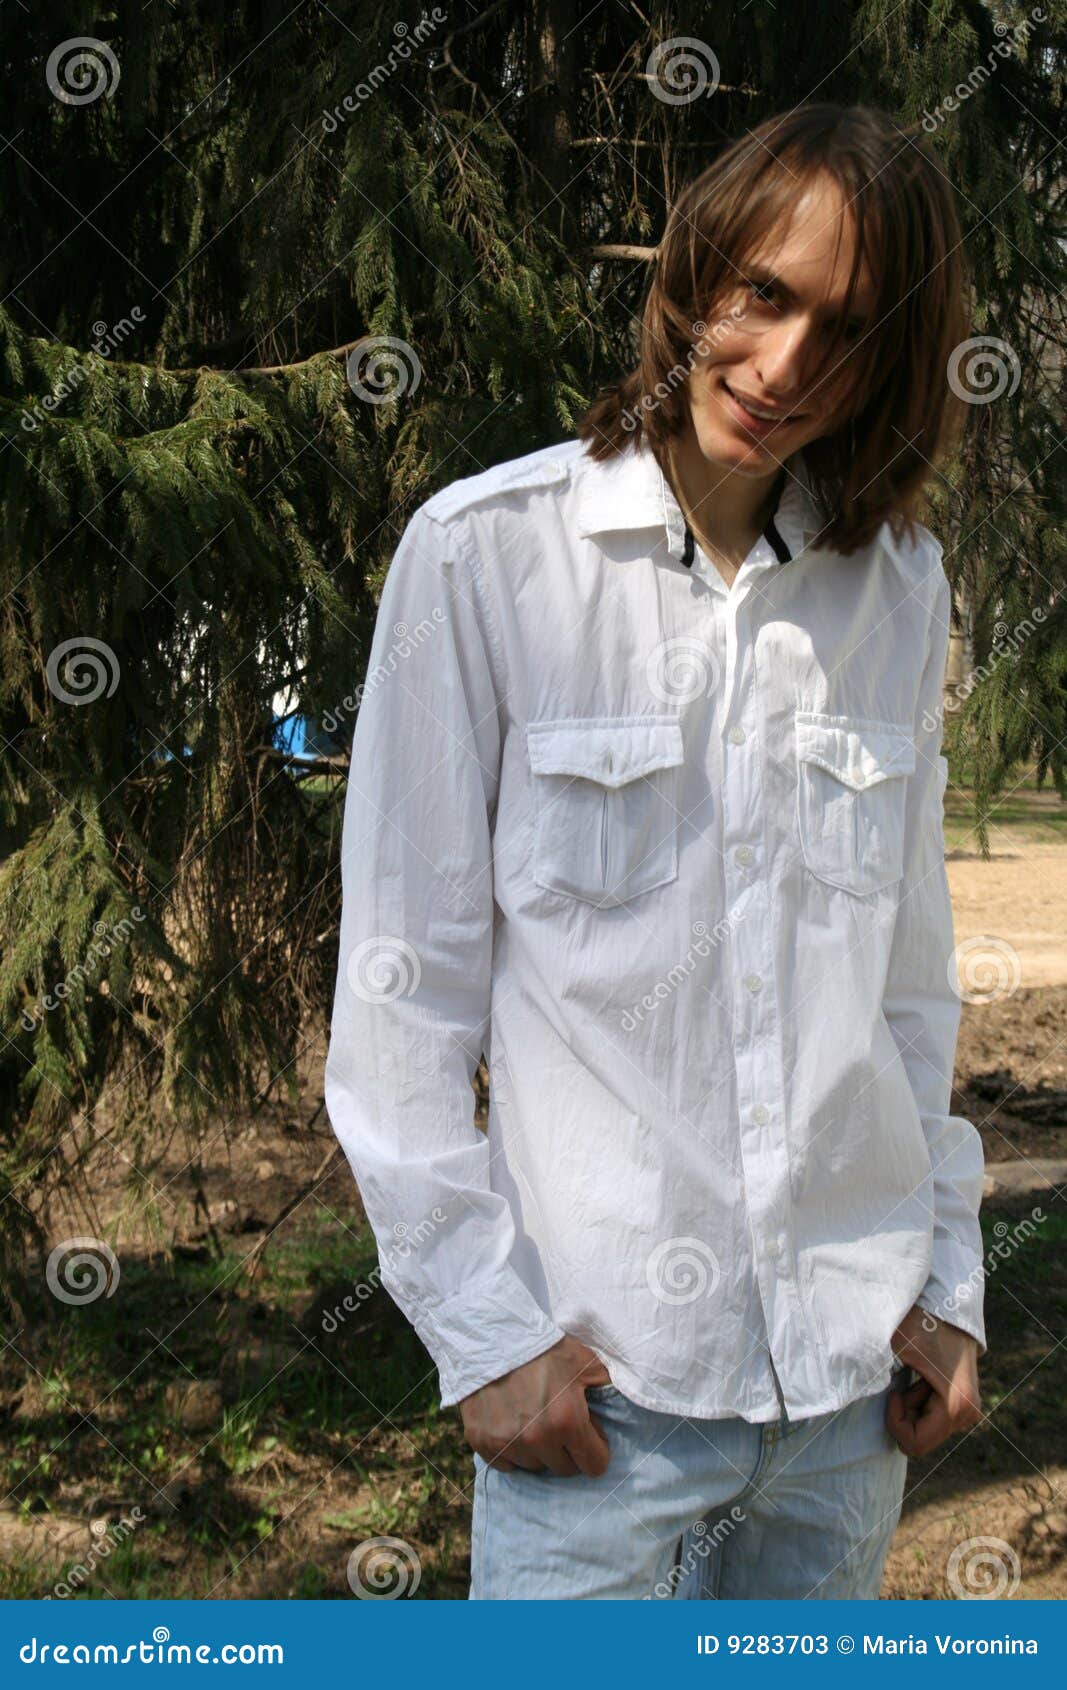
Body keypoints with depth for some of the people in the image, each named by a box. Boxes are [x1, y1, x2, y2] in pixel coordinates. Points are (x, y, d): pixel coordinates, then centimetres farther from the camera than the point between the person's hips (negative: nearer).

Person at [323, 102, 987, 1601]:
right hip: (599, 1364, -4)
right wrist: (482, 1324, -9)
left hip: (855, 1364, 4)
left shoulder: (899, 585, 5)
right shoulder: (485, 551, -8)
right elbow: (401, 987, -6)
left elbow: (910, 971, 12)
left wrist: (948, 1275, 9)